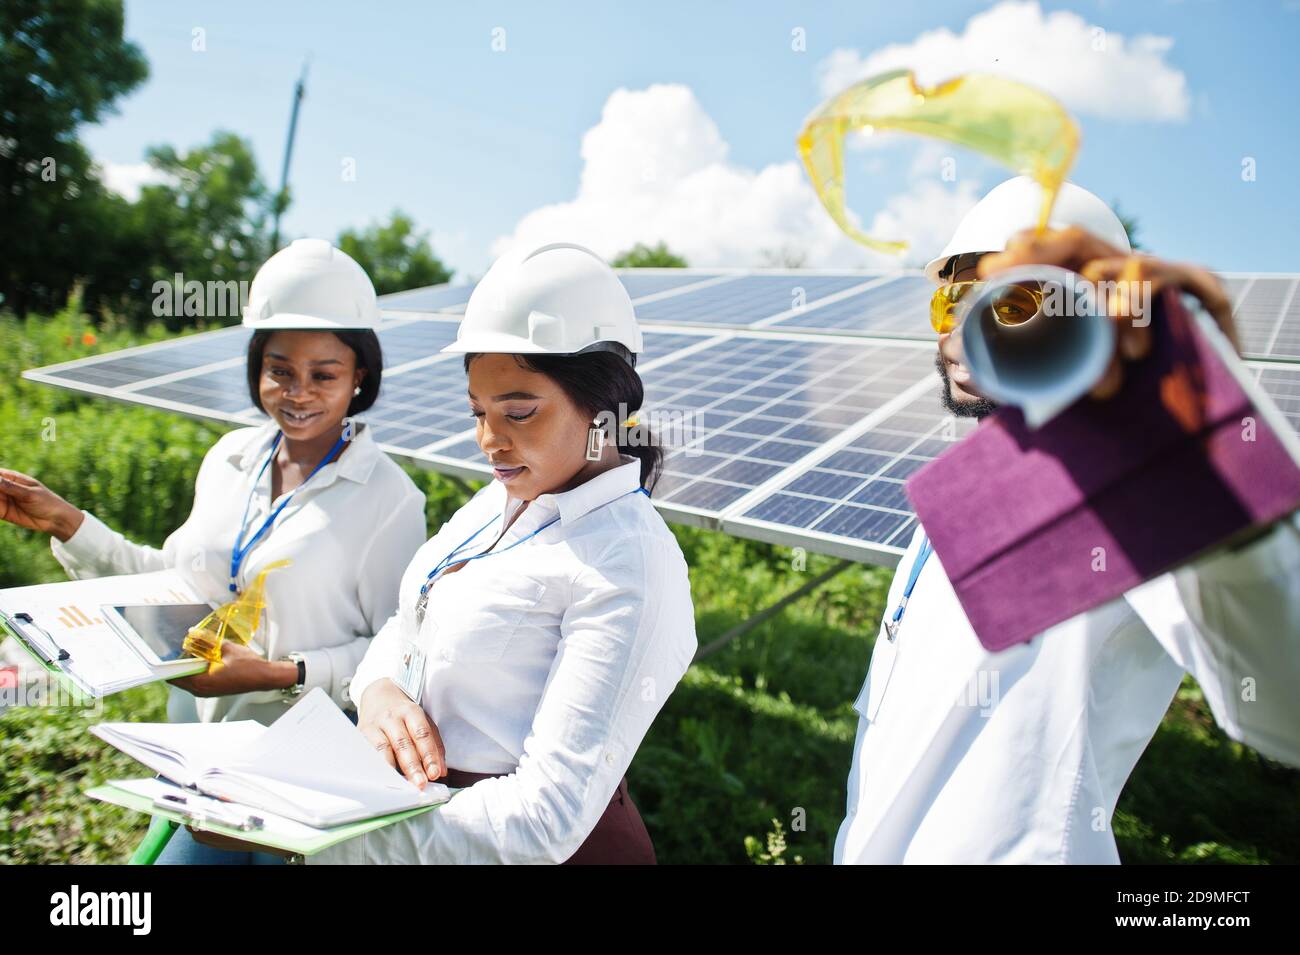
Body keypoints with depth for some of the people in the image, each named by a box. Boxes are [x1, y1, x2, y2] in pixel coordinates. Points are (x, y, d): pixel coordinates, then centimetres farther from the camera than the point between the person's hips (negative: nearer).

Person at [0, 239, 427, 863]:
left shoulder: (387, 497, -17)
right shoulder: (229, 459, 2)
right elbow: (178, 584, 12)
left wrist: (281, 674, -23)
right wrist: (67, 524, 7)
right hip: (198, 749, 6)